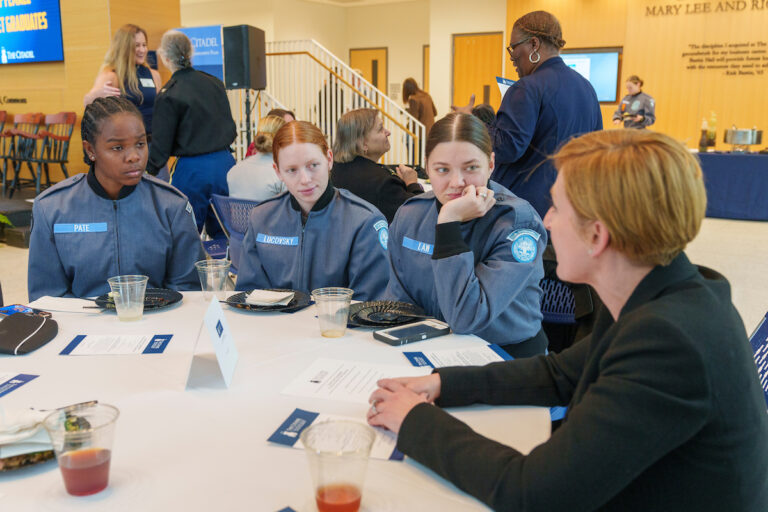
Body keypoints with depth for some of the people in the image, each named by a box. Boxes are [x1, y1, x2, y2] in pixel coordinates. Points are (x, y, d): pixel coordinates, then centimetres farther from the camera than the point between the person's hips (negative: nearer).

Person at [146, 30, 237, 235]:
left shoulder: (168, 95, -11)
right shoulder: (214, 83, 6)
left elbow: (161, 146, -9)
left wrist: (146, 175, 2)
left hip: (193, 171, -6)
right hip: (225, 164, 6)